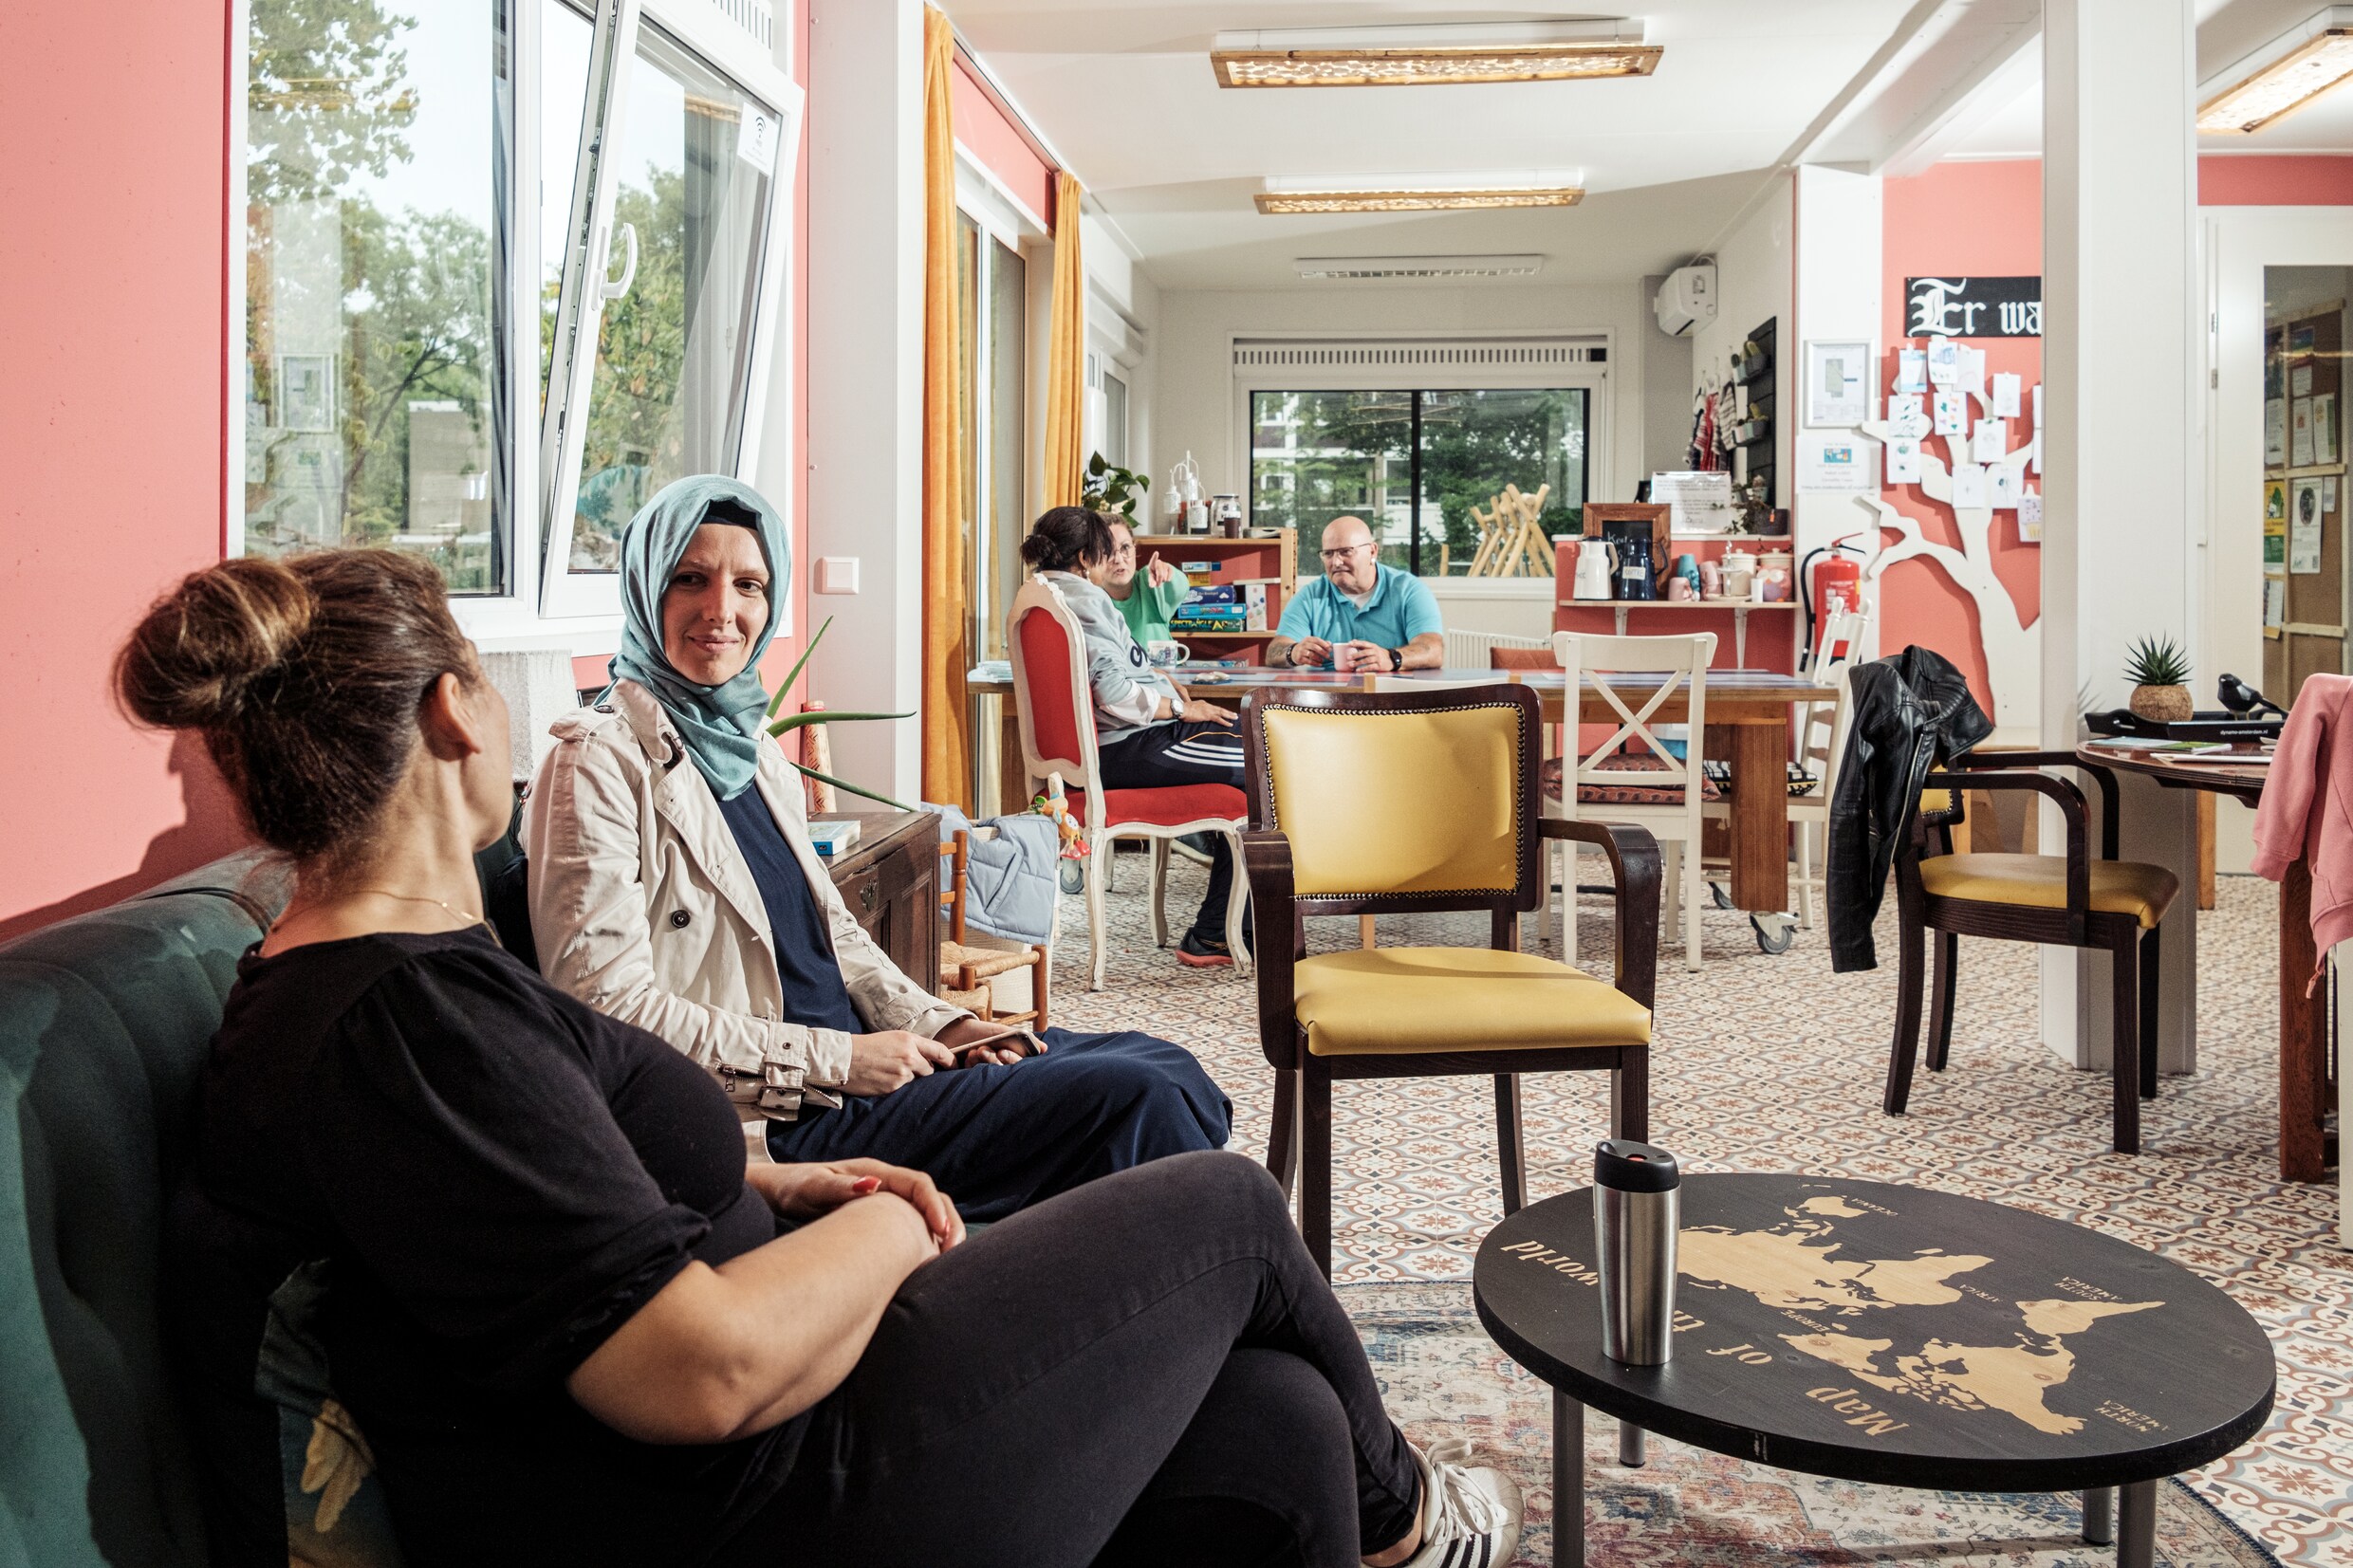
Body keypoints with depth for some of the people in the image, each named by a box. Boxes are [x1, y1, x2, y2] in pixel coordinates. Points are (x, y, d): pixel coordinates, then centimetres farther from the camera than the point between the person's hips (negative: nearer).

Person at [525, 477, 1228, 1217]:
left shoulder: (754, 746, 13)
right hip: (783, 1123, -8)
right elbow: (608, 1005, -18)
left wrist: (938, 1024, 2)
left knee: (1165, 1068, 0)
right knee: (1129, 1100, -16)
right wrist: (835, 1061, -18)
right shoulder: (598, 760, -12)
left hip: (856, 1059, 8)